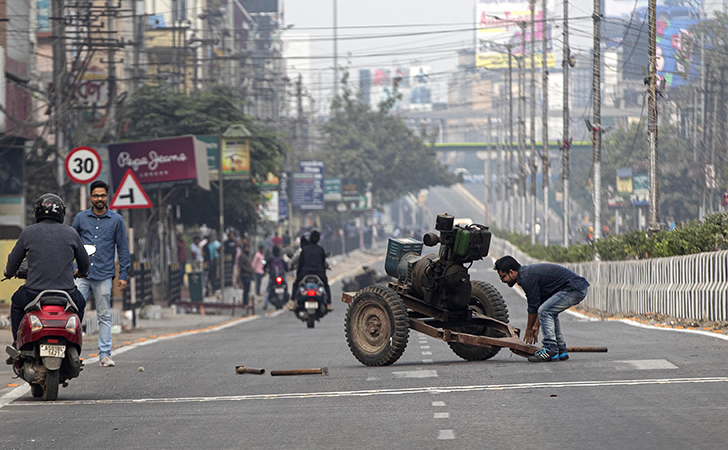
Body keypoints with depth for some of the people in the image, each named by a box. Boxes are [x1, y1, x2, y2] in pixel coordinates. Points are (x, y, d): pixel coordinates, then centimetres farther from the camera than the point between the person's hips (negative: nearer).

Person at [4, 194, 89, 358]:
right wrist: (81, 272, 39)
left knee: (16, 303, 33)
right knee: (80, 303, 35)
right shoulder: (71, 233, 4)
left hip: (34, 292, 0)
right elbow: (84, 263, 14)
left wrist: (9, 272, 33)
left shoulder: (28, 232, 1)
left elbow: (13, 262, 8)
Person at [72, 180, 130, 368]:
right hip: (82, 274, 1)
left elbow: (123, 248, 8)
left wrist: (123, 275, 3)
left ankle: (105, 354, 8)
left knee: (104, 317, 3)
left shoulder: (116, 220, 6)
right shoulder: (81, 218, 9)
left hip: (104, 275, -1)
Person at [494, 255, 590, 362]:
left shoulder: (526, 278, -15)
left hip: (574, 289, -11)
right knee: (550, 313, 22)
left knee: (545, 312, -12)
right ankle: (561, 351, 21)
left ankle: (550, 351, -10)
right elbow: (540, 302, 26)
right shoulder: (528, 271, 17)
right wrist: (536, 326, 29)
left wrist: (529, 329, 5)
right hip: (579, 287, 11)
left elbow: (533, 306, -8)